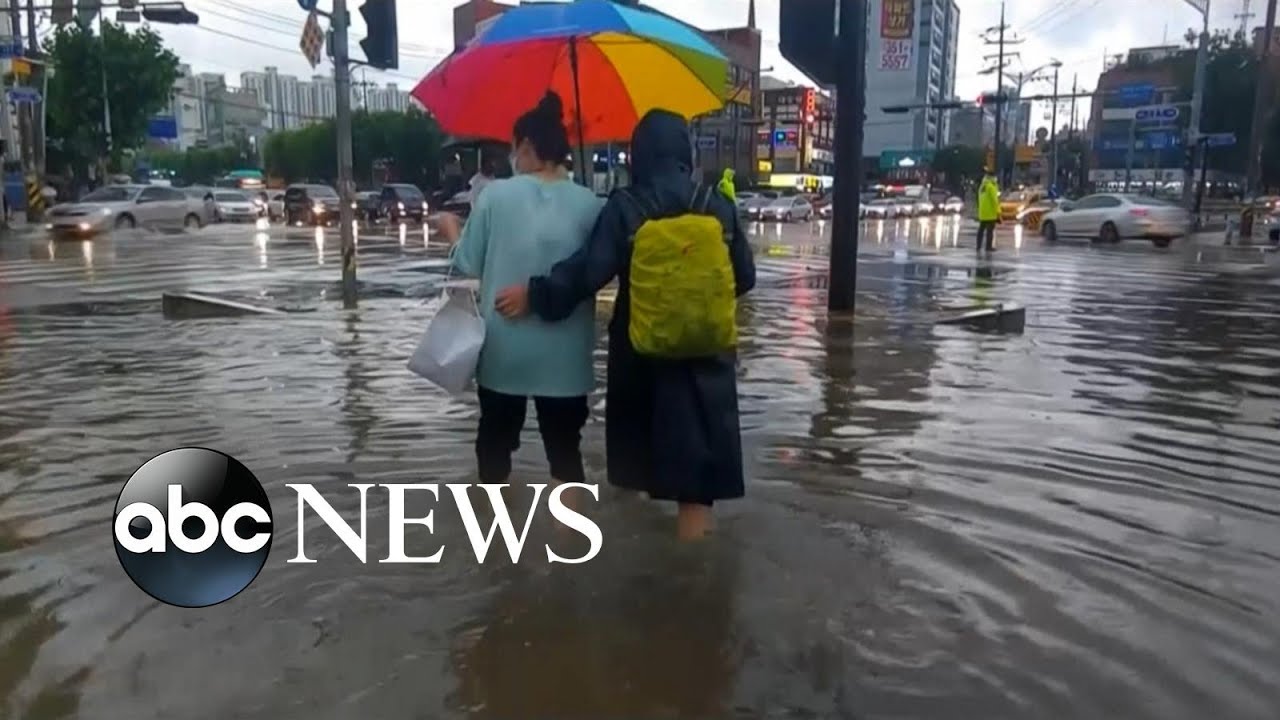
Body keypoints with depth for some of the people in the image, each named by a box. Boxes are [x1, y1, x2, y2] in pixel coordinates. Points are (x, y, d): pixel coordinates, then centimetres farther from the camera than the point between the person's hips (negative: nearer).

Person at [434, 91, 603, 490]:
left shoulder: (495, 194, -7)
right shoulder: (588, 203, -6)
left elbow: (468, 265, 0)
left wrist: (451, 229, 17)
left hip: (503, 347, 0)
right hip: (565, 352, 0)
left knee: (495, 438, 18)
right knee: (564, 444, 11)